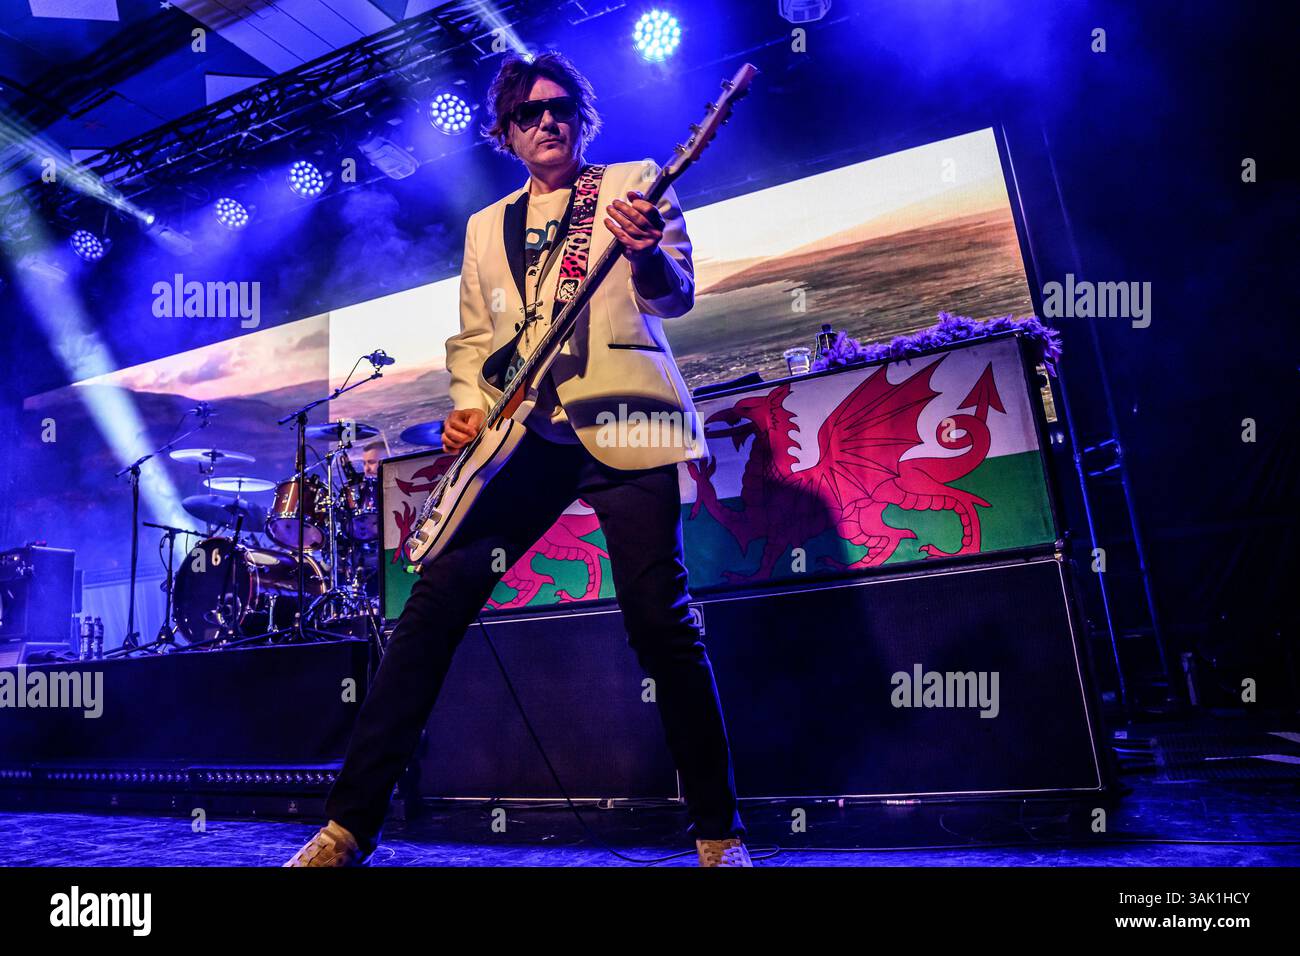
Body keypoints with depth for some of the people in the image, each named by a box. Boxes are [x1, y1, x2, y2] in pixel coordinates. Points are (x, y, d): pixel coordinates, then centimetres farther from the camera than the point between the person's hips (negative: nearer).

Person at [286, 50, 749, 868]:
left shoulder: (634, 184, 12)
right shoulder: (487, 227, 23)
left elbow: (675, 295, -2)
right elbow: (473, 338, 24)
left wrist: (645, 252, -25)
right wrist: (469, 404, 4)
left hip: (621, 423, -3)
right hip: (526, 431, 4)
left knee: (661, 621, -8)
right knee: (438, 598, -8)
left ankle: (720, 835, 10)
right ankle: (350, 825, 4)